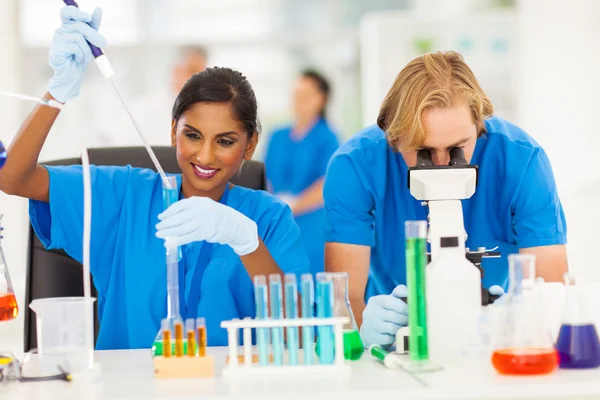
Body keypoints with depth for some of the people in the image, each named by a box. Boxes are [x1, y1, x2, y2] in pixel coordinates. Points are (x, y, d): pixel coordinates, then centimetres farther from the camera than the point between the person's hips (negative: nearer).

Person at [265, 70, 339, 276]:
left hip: (311, 229, -5)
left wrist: (293, 206, -12)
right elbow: (266, 178, 14)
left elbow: (327, 188, -11)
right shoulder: (278, 137, 14)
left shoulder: (327, 138, -2)